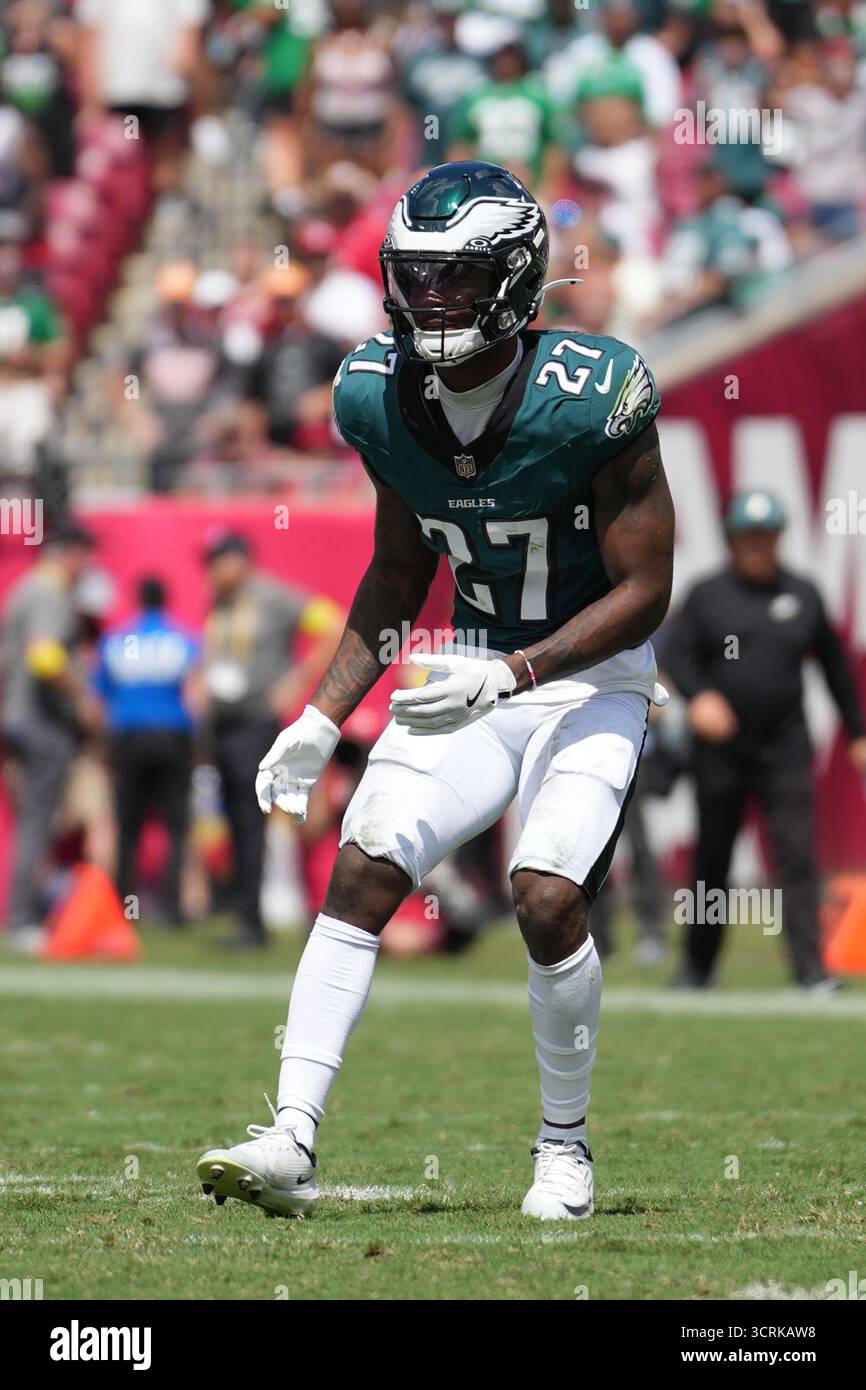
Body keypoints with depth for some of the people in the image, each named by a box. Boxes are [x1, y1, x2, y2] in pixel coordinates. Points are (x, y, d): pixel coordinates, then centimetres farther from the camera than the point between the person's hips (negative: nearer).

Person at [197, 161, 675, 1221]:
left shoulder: (592, 398, -24)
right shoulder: (380, 397, -7)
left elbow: (643, 592, -18)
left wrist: (507, 678, -28)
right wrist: (322, 718, 2)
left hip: (592, 677, -5)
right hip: (472, 673, 5)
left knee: (549, 900, -19)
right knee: (362, 873, -12)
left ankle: (564, 1147, 5)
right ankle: (291, 1143, -13)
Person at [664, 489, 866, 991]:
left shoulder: (803, 595, 8)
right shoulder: (707, 595, 4)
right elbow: (677, 653, -4)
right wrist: (698, 695, -24)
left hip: (786, 752, 0)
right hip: (721, 754, 0)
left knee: (798, 857, -9)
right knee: (712, 860, 8)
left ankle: (811, 968, -12)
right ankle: (698, 965, 21)